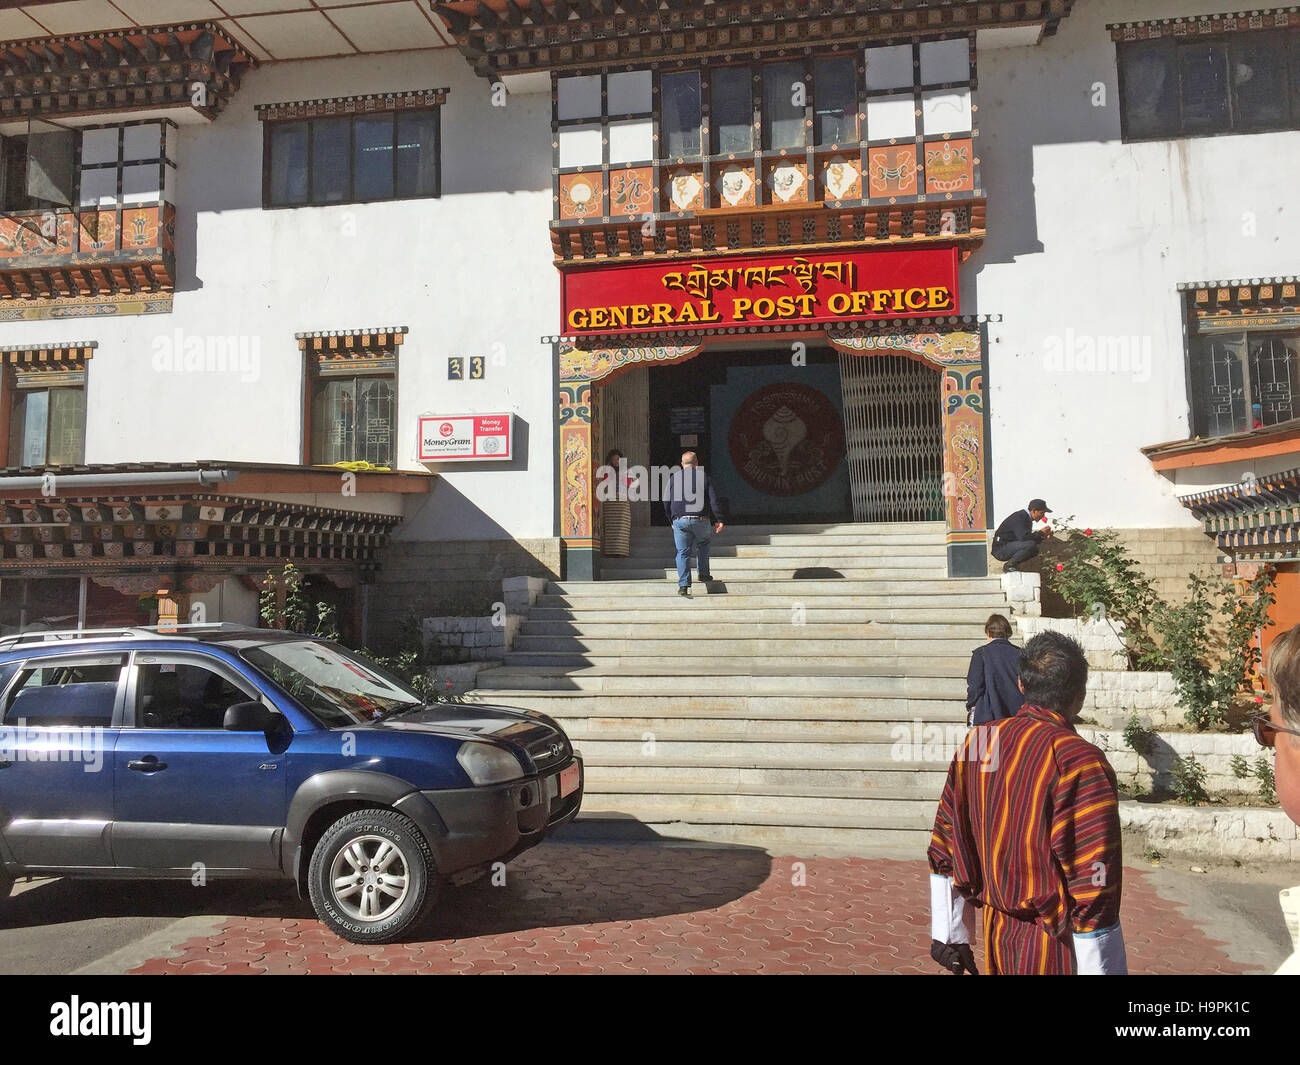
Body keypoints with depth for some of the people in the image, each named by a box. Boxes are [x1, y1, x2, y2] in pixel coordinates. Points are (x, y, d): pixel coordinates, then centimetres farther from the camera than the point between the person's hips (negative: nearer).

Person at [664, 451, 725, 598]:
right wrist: (718, 520, 0)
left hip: (680, 520, 0)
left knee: (682, 552, 2)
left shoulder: (673, 477, 8)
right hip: (701, 520, 0)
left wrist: (672, 520, 18)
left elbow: (666, 502, 8)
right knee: (703, 544, 26)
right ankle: (703, 574, 23)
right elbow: (713, 500, -1)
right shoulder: (703, 476, 6)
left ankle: (683, 584, -9)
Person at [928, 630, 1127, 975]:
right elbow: (1094, 892, -21)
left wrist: (948, 935, 14)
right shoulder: (1081, 763, -20)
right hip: (1055, 954, -6)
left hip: (996, 944, 6)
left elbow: (944, 848, 5)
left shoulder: (976, 742, -1)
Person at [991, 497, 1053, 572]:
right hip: (1000, 549, -10)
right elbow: (1023, 537, -31)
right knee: (1030, 544, -25)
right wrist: (1041, 532, -18)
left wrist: (1043, 536, 4)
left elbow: (1029, 538, 18)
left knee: (1034, 550, 14)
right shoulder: (1019, 517, -18)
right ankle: (1008, 566, -14)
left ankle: (1012, 564, 6)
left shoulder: (1027, 518, 13)